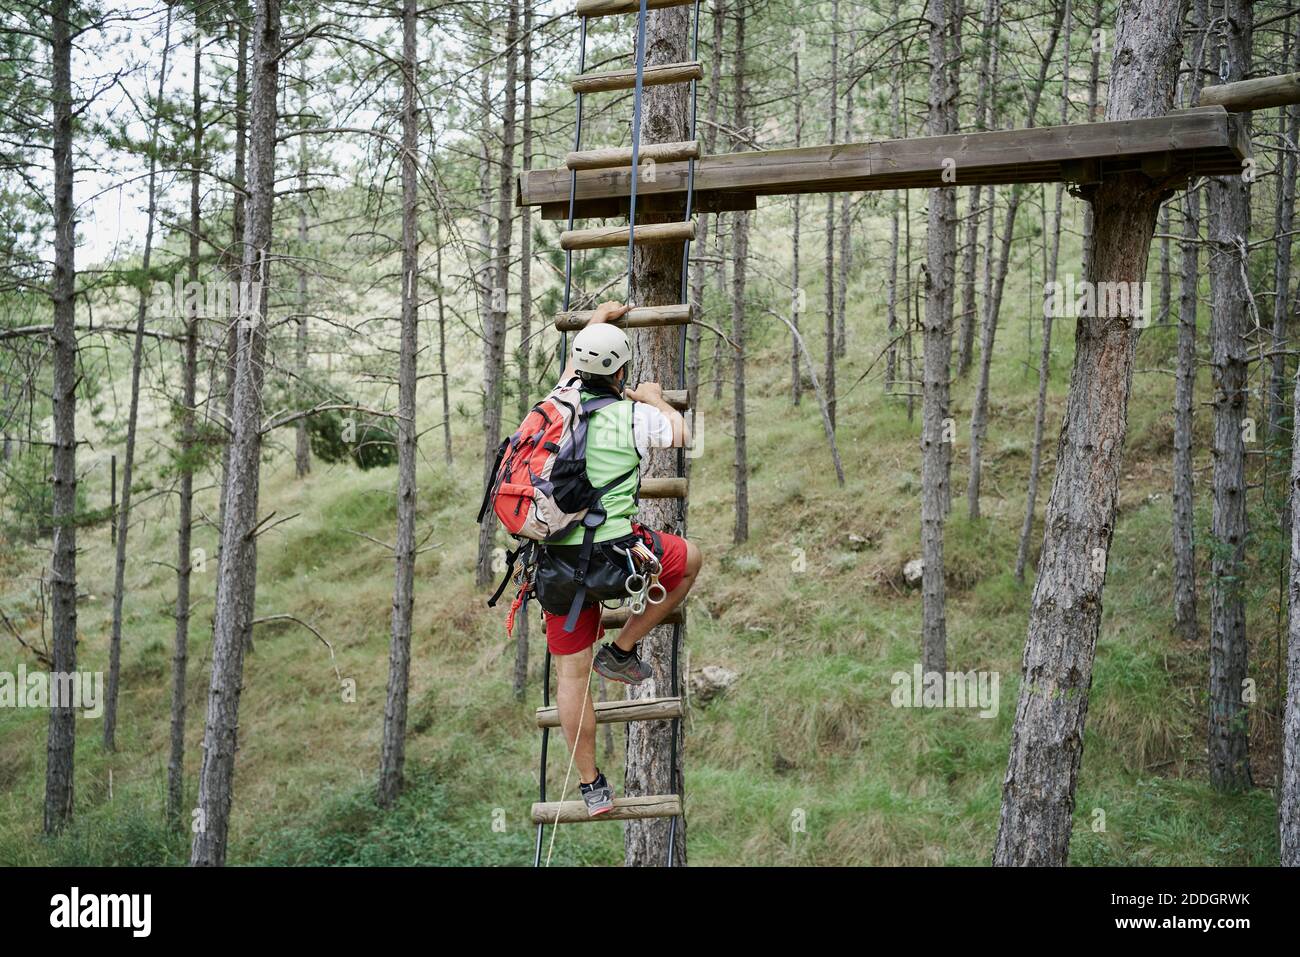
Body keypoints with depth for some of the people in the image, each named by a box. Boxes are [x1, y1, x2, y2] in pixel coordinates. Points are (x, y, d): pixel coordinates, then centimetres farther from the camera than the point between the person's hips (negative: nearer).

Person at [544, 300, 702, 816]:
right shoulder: (633, 416, -2)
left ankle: (591, 786, 18)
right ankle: (622, 649, 22)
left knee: (571, 672, 11)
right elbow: (681, 435, 17)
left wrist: (596, 319, 48)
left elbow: (571, 369, 33)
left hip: (554, 556, 4)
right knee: (689, 560, 24)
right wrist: (656, 399, 35)